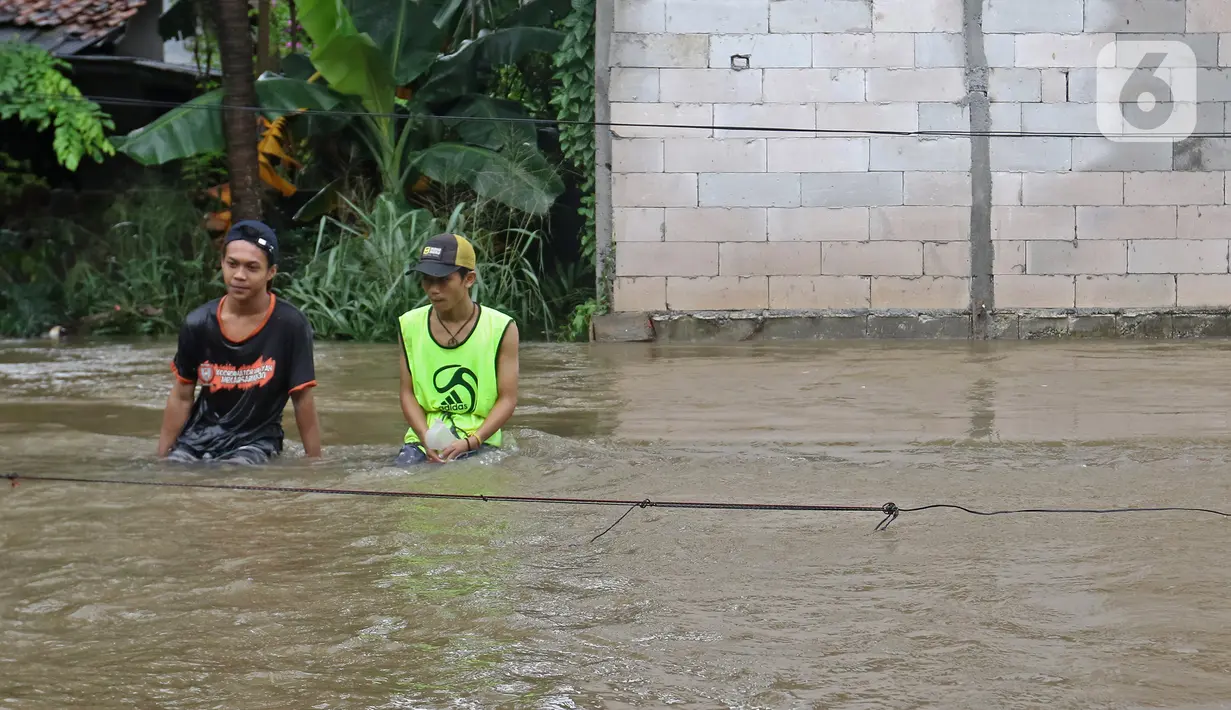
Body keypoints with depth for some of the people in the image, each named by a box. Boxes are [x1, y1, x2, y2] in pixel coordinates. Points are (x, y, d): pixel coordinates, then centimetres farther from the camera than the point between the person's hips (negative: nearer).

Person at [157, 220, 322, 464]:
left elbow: (303, 401, -8)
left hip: (256, 441, -3)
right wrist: (161, 460, 5)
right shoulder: (198, 324, -4)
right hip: (199, 437, 3)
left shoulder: (290, 325, -13)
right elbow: (181, 397, 6)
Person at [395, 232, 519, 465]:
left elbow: (508, 399, -3)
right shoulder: (410, 326, 6)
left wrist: (469, 442, -16)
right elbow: (408, 393, 6)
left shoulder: (501, 329, -3)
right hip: (423, 438, 2)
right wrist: (426, 437, -12)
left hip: (479, 439, -2)